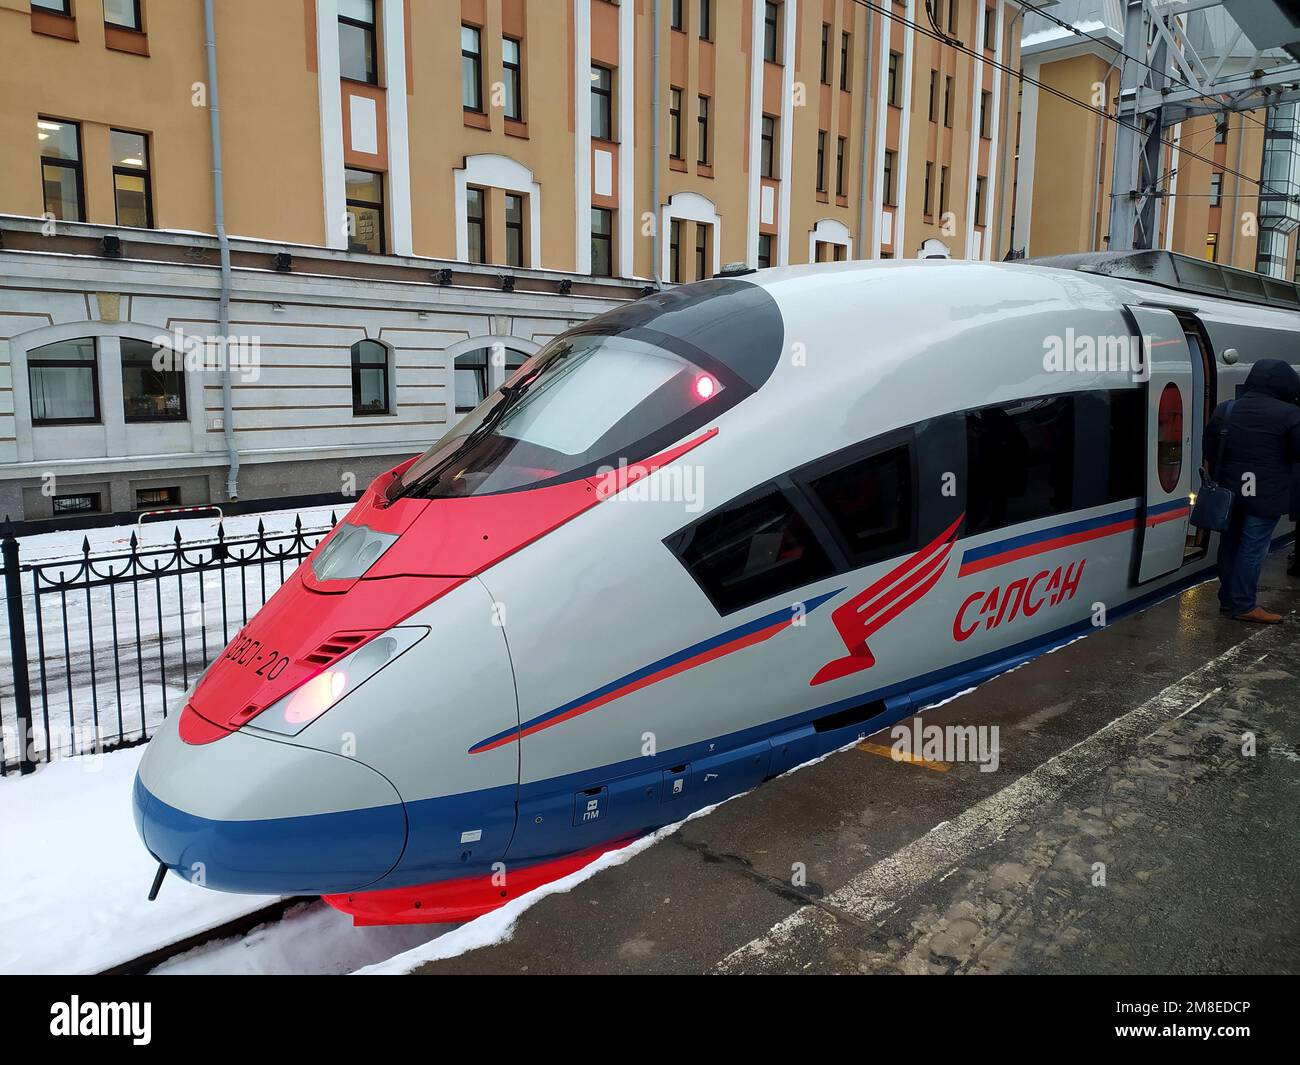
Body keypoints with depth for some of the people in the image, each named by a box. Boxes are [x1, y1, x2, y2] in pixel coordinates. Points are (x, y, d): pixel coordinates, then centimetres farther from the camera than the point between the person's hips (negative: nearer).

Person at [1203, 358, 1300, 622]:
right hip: (1266, 496, -5)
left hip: (1230, 491, 6)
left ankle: (1227, 600, 21)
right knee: (1253, 547, 0)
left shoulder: (1224, 410, 5)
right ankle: (1243, 605, 5)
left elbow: (1208, 449, 11)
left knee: (1229, 544, 13)